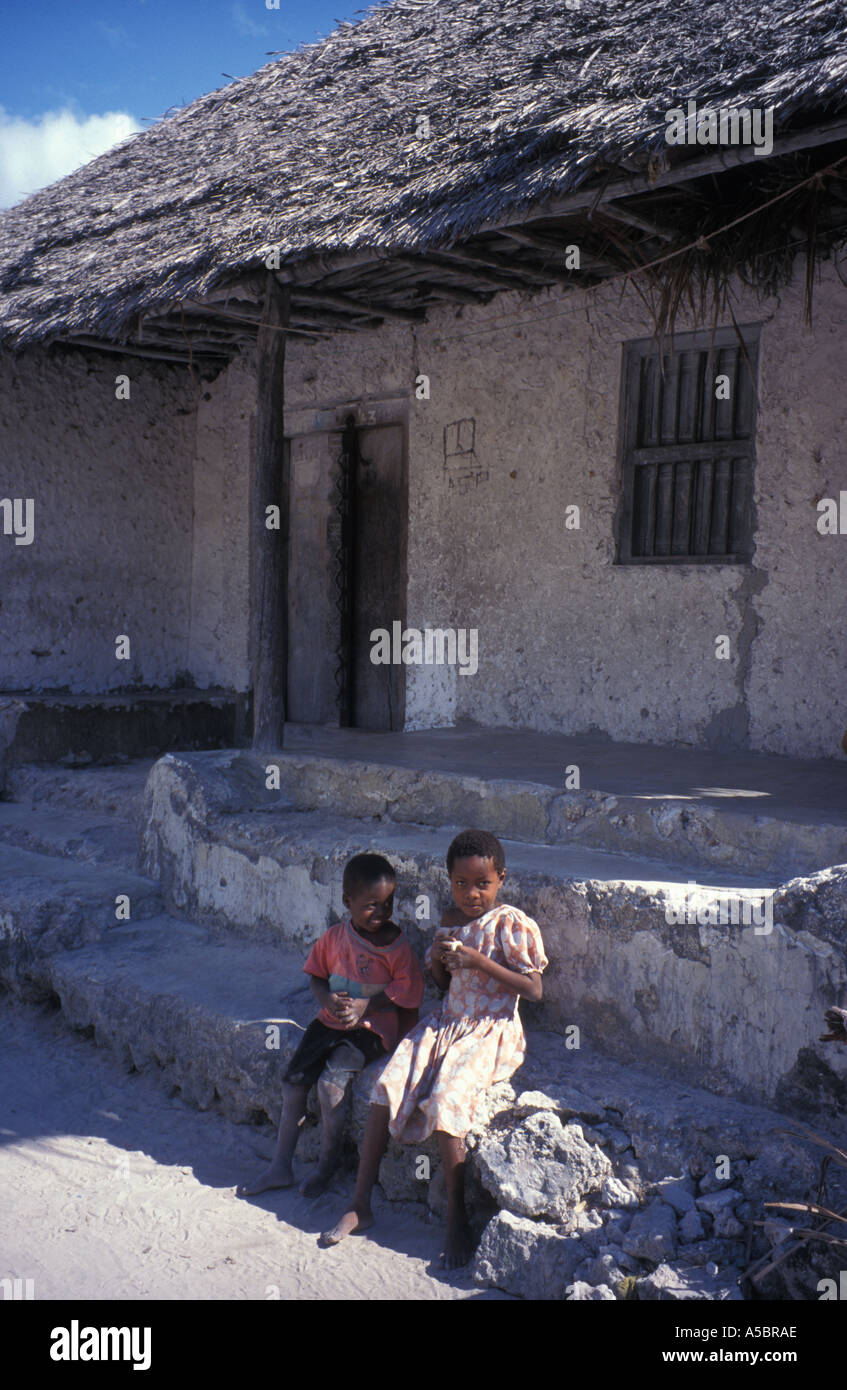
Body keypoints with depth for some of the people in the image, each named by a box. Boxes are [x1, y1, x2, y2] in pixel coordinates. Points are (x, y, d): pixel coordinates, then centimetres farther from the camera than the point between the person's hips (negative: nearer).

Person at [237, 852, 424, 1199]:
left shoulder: (397, 946, -11)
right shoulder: (334, 937, 0)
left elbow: (405, 991, -11)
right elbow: (317, 976, 10)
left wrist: (364, 1005, -20)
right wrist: (327, 999, -11)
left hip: (371, 1028, -5)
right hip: (330, 1022, 5)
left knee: (330, 1082, -23)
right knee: (293, 1080, -1)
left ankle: (328, 1165, 0)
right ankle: (280, 1167, 15)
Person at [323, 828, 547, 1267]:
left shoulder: (512, 924, -10)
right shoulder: (450, 920, 10)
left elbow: (534, 990, -15)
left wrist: (477, 960, -21)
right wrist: (438, 957, -4)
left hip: (492, 1033, -6)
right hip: (447, 1022, 6)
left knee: (446, 1100, -28)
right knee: (387, 1085, -11)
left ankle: (457, 1221, -13)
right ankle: (360, 1204, -1)